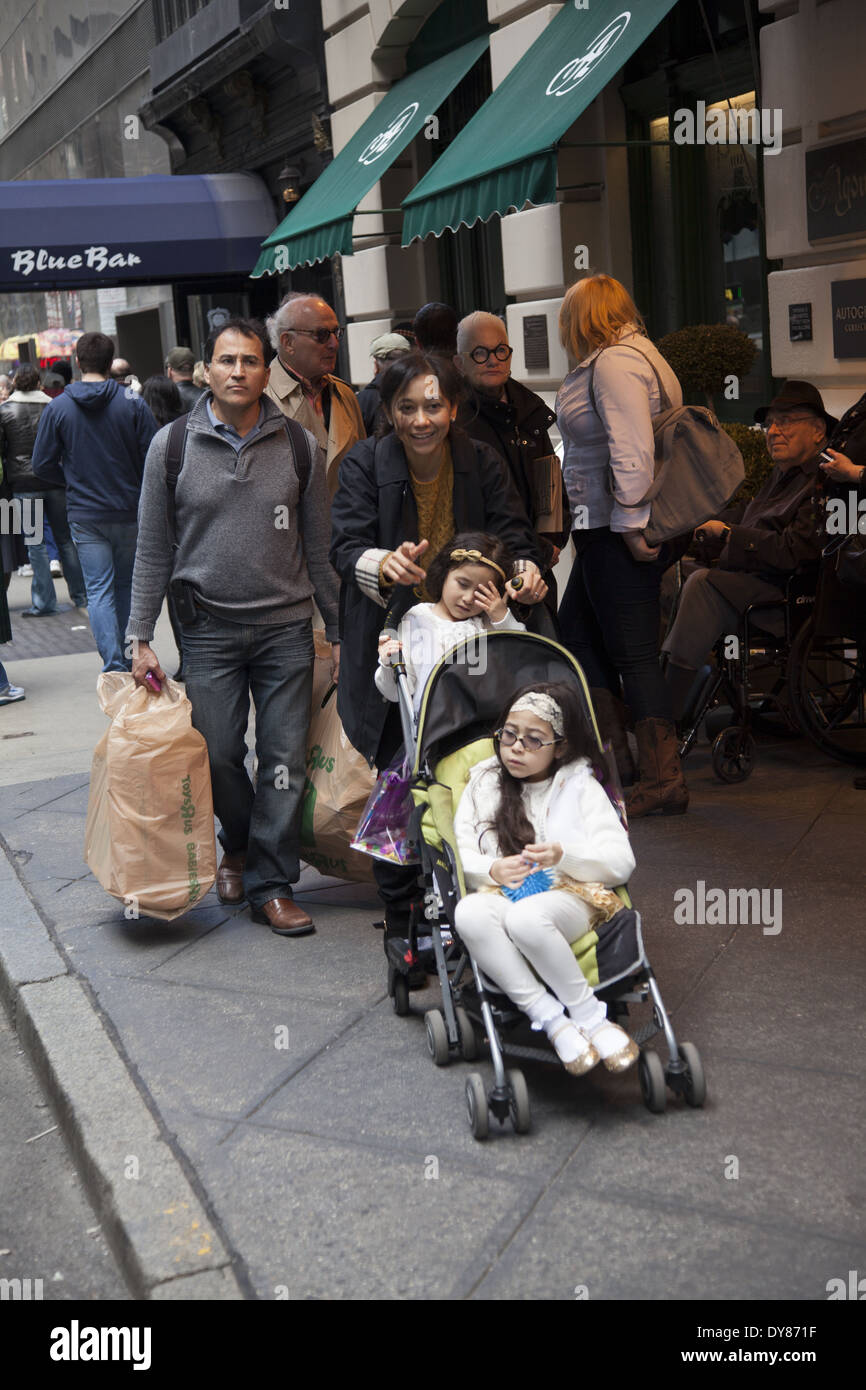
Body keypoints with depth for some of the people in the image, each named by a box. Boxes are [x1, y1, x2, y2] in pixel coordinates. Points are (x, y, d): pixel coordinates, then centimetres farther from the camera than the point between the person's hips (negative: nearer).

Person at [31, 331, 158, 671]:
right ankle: (129, 659, 24)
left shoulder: (56, 408, -4)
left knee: (99, 590, 2)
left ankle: (114, 664, -7)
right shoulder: (132, 403, -7)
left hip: (85, 515, 0)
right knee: (127, 586, 15)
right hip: (130, 511, 0)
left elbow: (43, 466, -1)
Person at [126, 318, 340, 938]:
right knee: (218, 755, 5)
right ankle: (240, 846, 34)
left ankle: (271, 883, 13)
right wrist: (142, 637, 1)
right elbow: (154, 549, 4)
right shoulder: (172, 445, 0)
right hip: (209, 627, 0)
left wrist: (339, 632, 6)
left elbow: (318, 547, 7)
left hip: (287, 626, 0)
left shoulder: (299, 446, 2)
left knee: (285, 759, 0)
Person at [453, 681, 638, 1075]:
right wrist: (493, 870, -11)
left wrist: (564, 856, -17)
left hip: (570, 898, -3)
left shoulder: (581, 785, 9)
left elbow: (621, 862, 0)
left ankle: (587, 1013, -20)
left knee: (527, 917, -39)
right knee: (469, 912, -35)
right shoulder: (483, 784, 16)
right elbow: (461, 856, 10)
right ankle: (553, 1021, -30)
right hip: (500, 896, 3)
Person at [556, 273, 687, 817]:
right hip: (608, 527, 11)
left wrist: (633, 523, -22)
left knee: (633, 653, -6)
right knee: (578, 630, 17)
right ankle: (613, 754, 25)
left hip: (621, 533, -11)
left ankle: (664, 781, 1)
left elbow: (632, 450, -23)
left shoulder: (614, 362, -14)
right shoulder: (636, 354, 18)